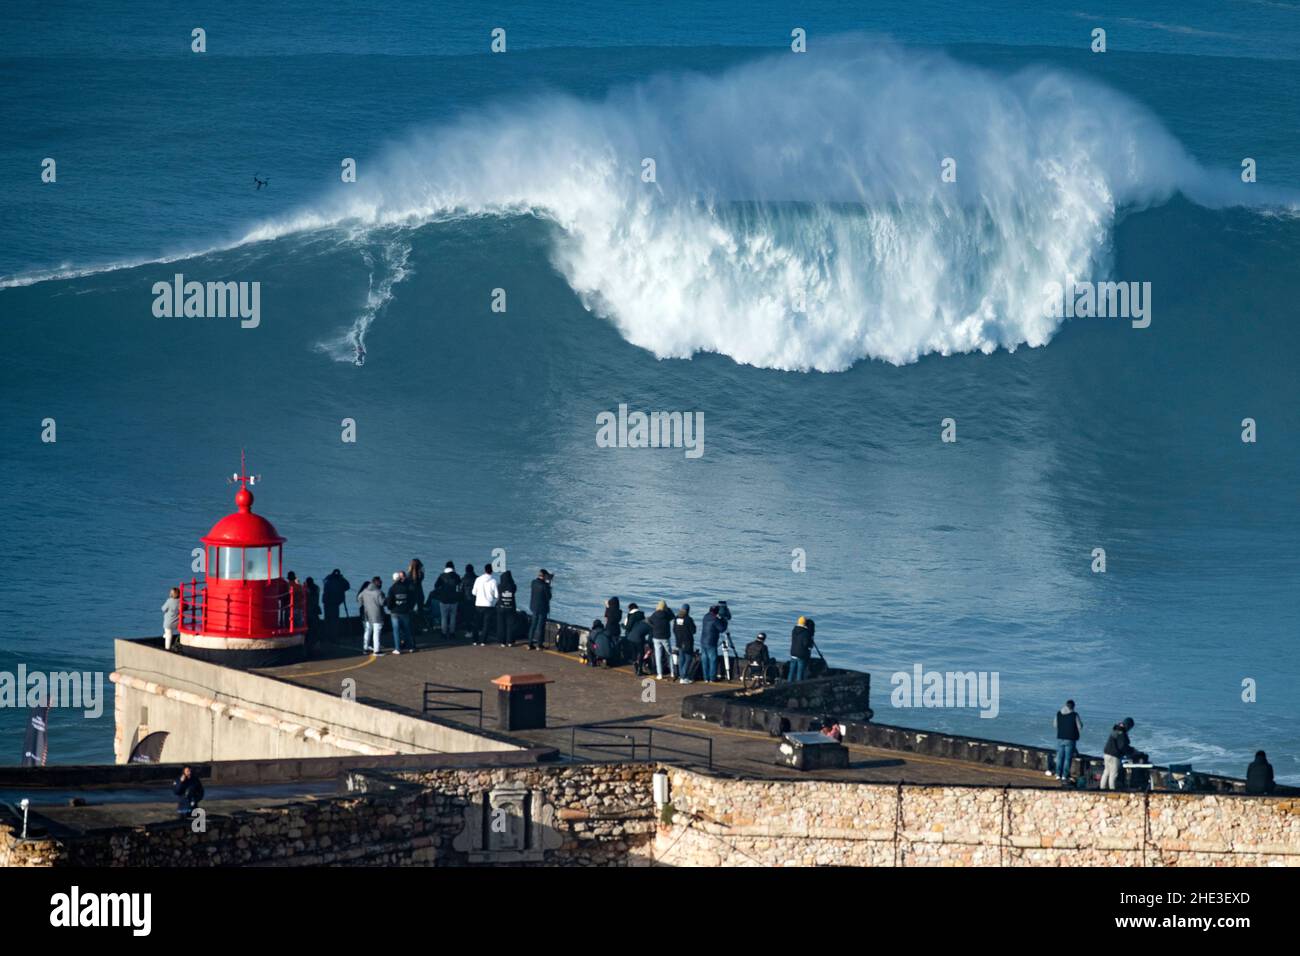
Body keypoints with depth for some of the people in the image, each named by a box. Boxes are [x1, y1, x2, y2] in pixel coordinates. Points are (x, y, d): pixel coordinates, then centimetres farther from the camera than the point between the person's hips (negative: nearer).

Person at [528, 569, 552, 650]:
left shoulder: (534, 582, -2)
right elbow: (548, 596, -12)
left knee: (533, 626, 13)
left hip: (534, 607, 6)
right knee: (540, 626, 3)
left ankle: (530, 644, 16)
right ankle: (539, 645, 8)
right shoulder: (545, 585, -19)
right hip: (542, 608, -6)